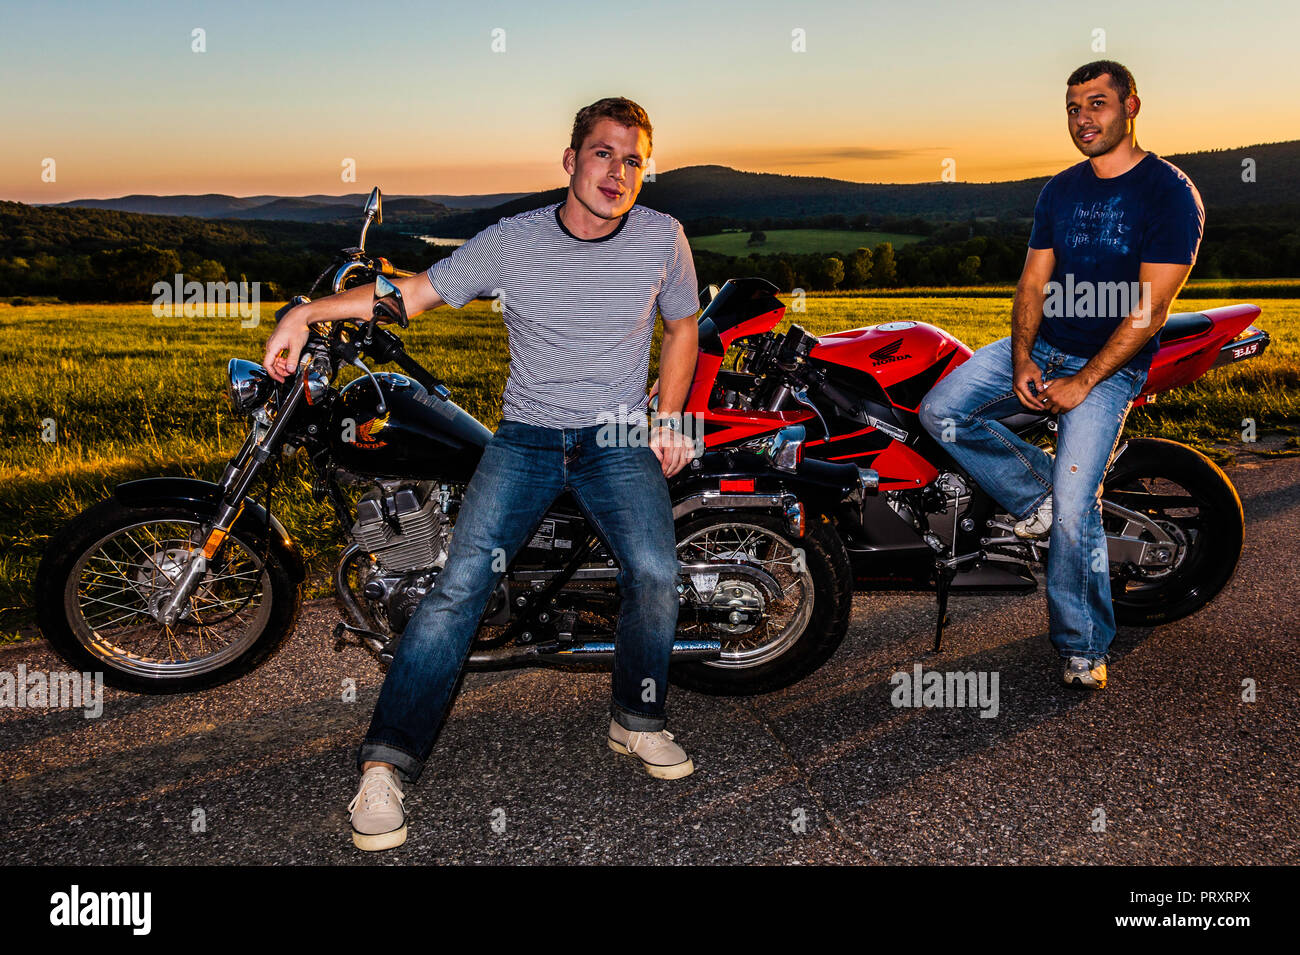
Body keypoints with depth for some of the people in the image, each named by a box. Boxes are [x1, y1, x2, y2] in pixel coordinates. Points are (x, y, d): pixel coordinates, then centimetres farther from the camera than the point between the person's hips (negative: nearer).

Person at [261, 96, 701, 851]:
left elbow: (683, 326, 14)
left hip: (619, 436, 1)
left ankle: (638, 719, 4)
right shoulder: (513, 240, -3)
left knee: (655, 572, -23)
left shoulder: (663, 237, 1)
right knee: (462, 583, -16)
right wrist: (307, 312, -14)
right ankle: (386, 765, -9)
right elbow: (417, 291, -3)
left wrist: (670, 419, 3)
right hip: (527, 434, 0)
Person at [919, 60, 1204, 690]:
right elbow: (1033, 282, 8)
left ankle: (1083, 646, 4)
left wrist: (1084, 381, -18)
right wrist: (1021, 360, -8)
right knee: (940, 411, -16)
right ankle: (1035, 491, 3)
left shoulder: (1170, 192, -8)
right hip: (1040, 347, 6)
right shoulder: (1060, 190, 11)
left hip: (1112, 364, -6)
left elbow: (1150, 309, -14)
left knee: (1073, 509, -15)